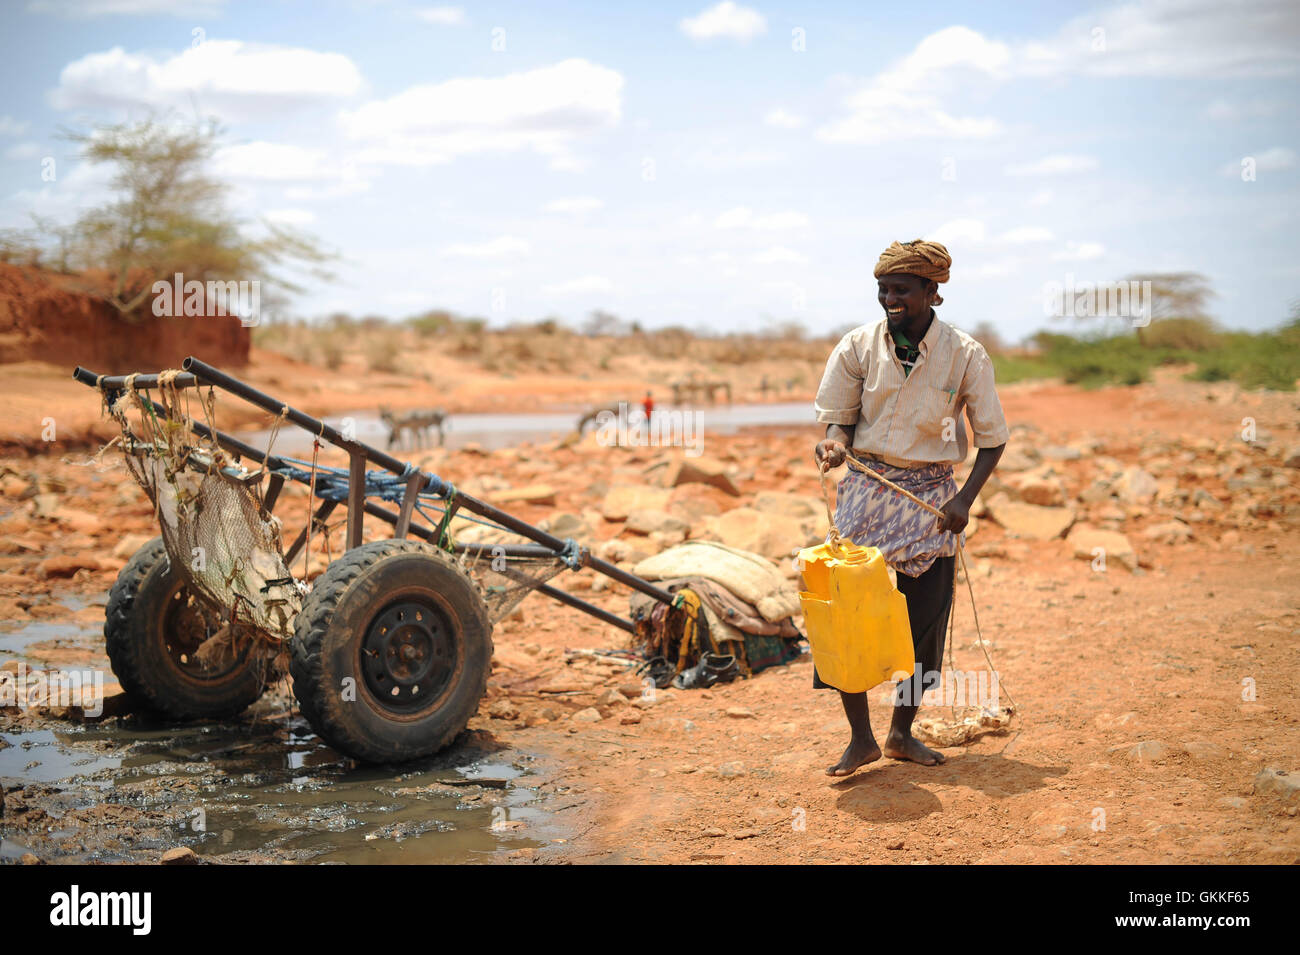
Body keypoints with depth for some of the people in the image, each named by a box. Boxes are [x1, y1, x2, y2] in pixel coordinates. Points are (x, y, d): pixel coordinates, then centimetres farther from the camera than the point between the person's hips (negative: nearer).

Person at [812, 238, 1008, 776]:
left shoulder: (965, 355, -7)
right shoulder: (858, 346, -4)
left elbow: (992, 439, 0)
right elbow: (841, 419, 3)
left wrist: (965, 498, -13)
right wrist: (835, 444, -20)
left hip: (931, 498, 0)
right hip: (867, 490, 1)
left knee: (923, 617, 4)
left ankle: (902, 733, 22)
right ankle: (861, 738, 6)